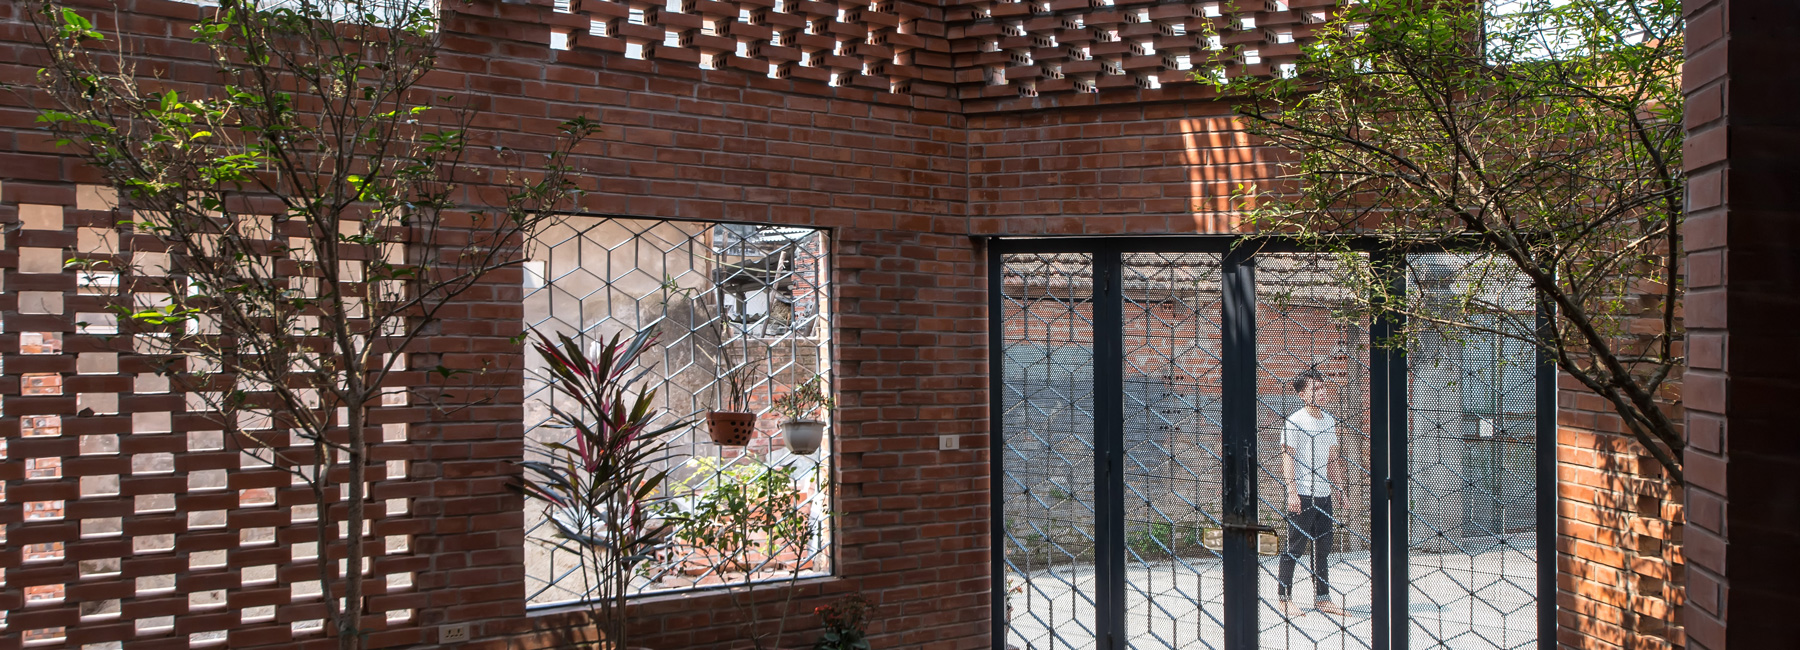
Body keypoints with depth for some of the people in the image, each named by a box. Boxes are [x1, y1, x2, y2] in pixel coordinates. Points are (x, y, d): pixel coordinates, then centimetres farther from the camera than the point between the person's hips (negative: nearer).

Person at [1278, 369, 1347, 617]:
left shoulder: (1330, 421, 12)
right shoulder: (1294, 422, -9)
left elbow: (1333, 459, 20)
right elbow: (1287, 457, -12)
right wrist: (1292, 492, -18)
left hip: (1323, 494, 7)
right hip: (1302, 494, -7)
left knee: (1323, 547, 10)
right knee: (1294, 547, -2)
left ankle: (1322, 598, 19)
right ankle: (1285, 599, 6)